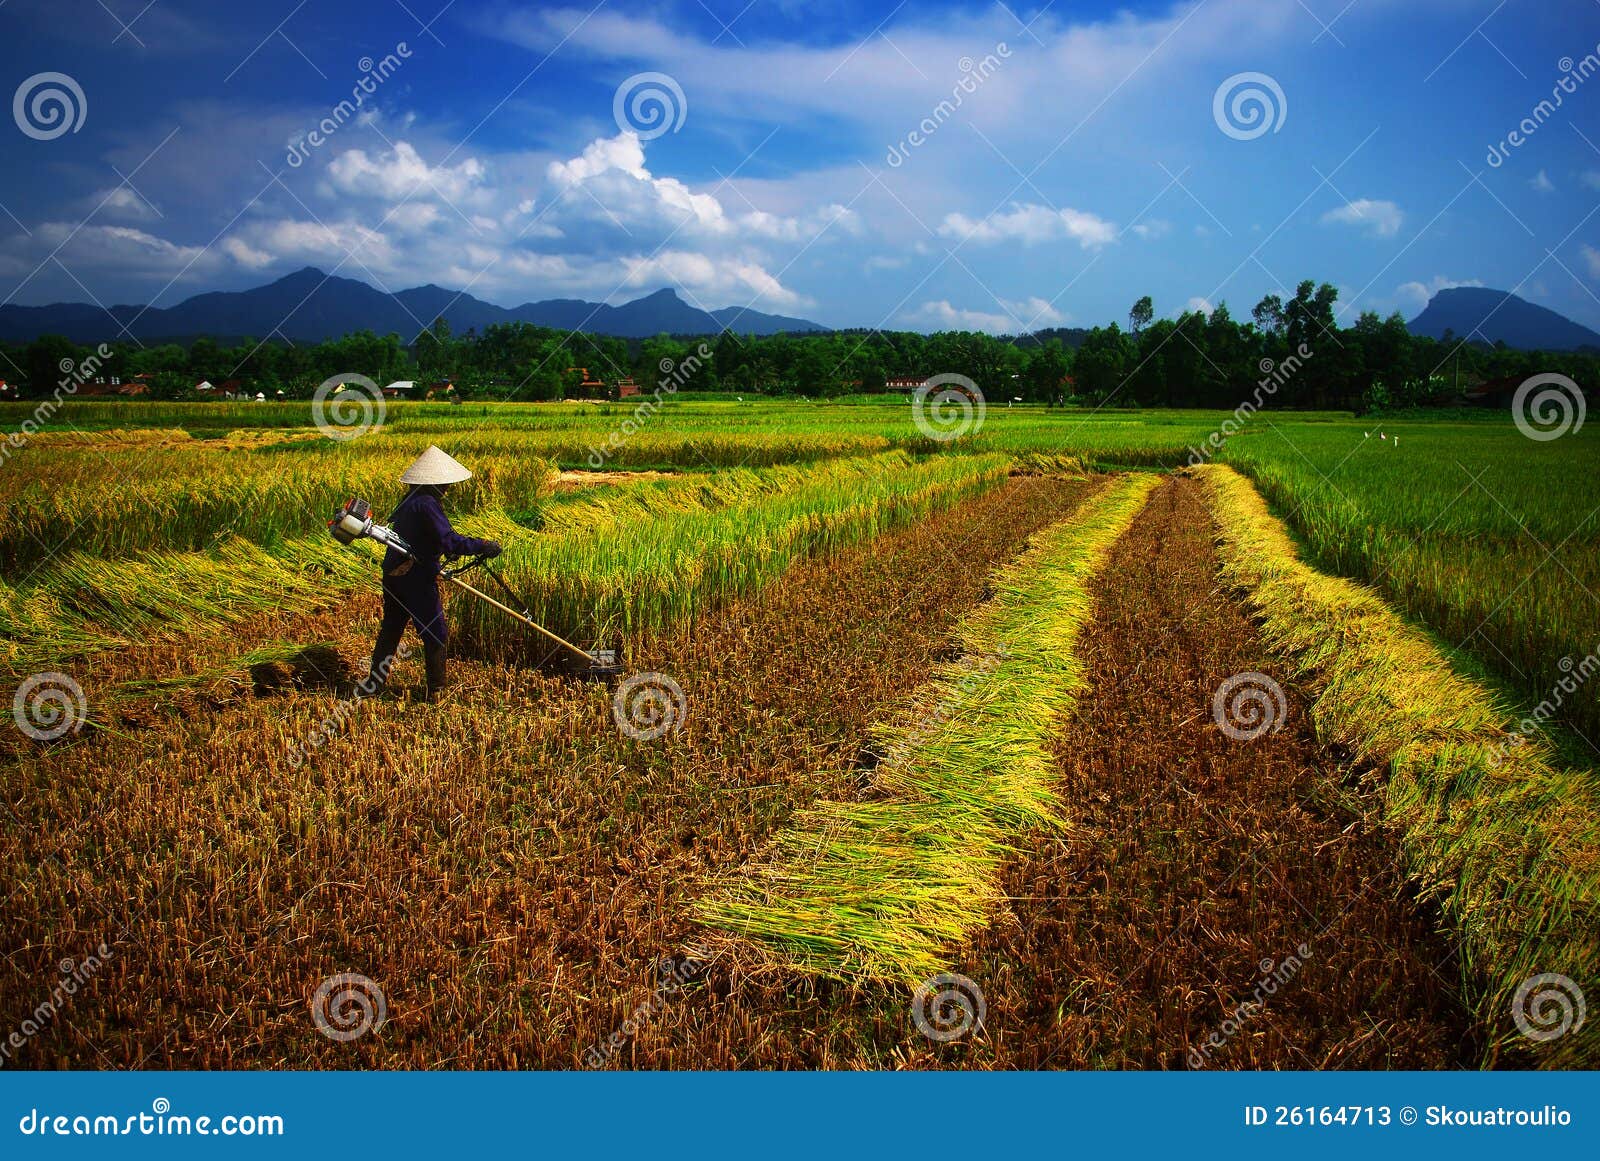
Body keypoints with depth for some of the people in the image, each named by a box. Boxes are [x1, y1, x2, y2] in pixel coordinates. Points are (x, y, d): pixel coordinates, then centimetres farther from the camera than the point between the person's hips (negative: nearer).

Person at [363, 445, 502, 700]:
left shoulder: (409, 500, 11)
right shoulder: (427, 504, -18)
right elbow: (449, 540, -26)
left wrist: (446, 548, 24)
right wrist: (483, 547, -20)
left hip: (394, 575, 9)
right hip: (417, 581, -9)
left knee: (391, 629, 19)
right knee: (436, 635, 4)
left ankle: (374, 683, 26)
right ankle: (436, 690, 12)